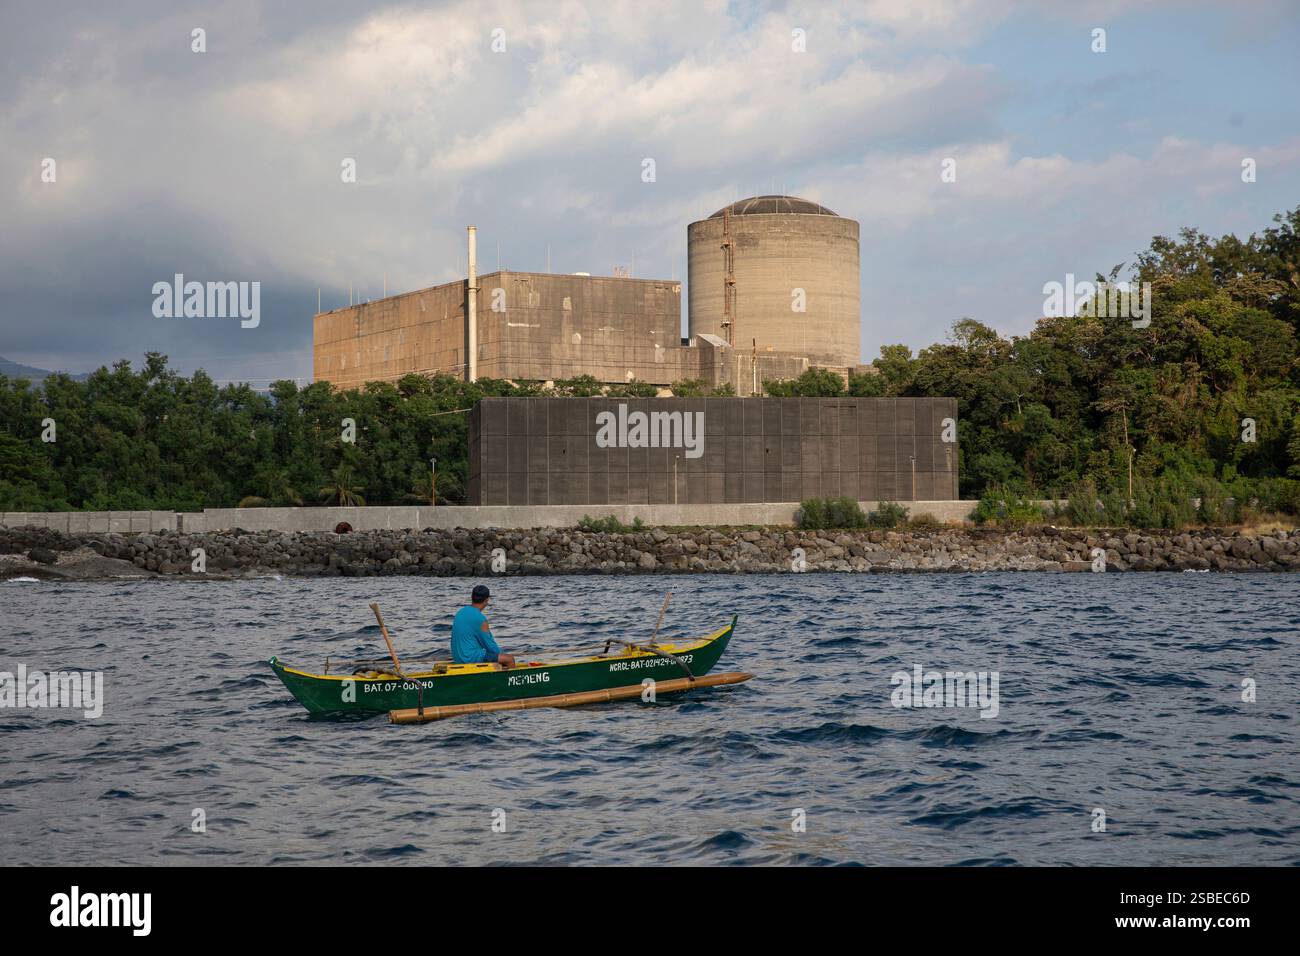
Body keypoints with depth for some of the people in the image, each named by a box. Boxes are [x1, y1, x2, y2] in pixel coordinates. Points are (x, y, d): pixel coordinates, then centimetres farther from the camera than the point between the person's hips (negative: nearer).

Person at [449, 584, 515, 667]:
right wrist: (502, 653, 8)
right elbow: (490, 645, -13)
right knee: (510, 659, -4)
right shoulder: (480, 619, -18)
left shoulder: (460, 613, 9)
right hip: (472, 658, -9)